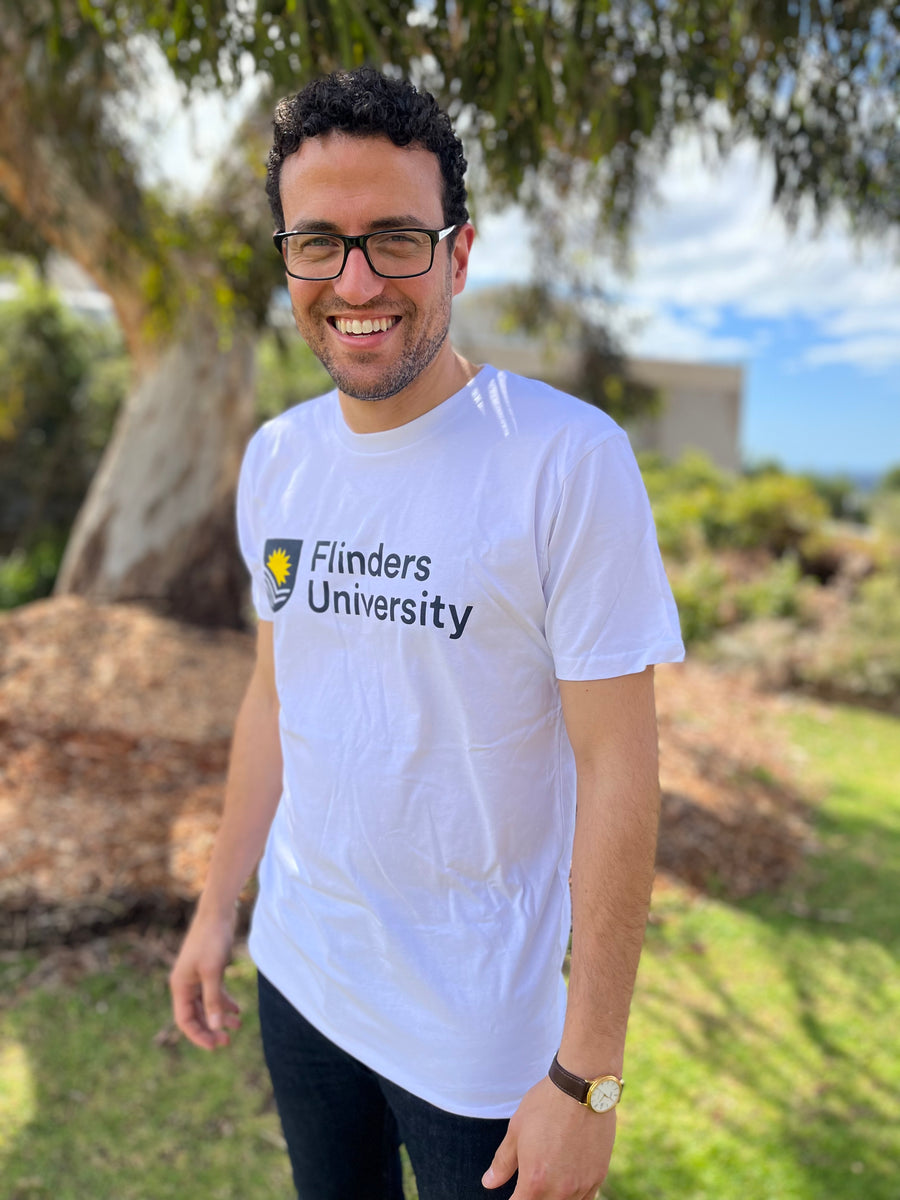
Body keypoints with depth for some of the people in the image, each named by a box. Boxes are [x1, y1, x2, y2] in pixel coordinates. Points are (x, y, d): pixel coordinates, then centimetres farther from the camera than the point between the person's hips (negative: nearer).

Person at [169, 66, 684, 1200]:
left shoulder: (569, 459, -20)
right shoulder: (275, 458, -1)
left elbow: (618, 770, -19)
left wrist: (588, 1075, -16)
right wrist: (217, 905, 11)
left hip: (478, 1022, -5)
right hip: (298, 971, 6)